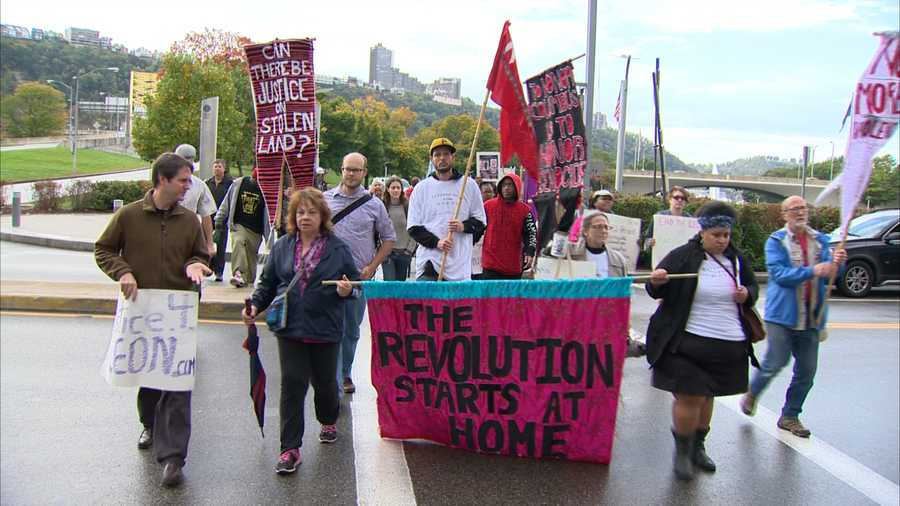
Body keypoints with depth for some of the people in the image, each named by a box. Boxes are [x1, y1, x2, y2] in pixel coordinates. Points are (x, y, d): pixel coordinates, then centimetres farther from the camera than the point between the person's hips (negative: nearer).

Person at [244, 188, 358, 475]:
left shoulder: (338, 249, -1)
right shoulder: (282, 247, 6)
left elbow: (355, 282, 4)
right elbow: (268, 283, 12)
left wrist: (346, 290, -17)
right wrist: (255, 305, -2)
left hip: (325, 330, -1)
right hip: (291, 329, 1)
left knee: (324, 381, 14)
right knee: (292, 384, -3)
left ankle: (329, 422, 45)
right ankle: (290, 449, 4)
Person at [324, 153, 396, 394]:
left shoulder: (374, 204, 4)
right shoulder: (325, 199, 5)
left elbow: (389, 238, 8)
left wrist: (372, 267, -1)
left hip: (359, 276, 1)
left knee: (352, 330, 12)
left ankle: (345, 374, 28)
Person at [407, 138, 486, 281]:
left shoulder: (469, 185, 10)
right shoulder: (422, 188, 9)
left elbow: (480, 221, 12)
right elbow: (413, 227, 5)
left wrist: (464, 226, -10)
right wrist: (436, 242, -11)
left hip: (460, 264, 1)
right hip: (429, 263, -1)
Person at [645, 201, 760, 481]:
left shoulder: (737, 260, 8)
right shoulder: (682, 257, -7)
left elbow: (753, 287, 22)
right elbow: (655, 291, -4)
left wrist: (747, 295, -2)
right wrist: (656, 282, -28)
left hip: (729, 344, 5)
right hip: (689, 342, -5)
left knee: (706, 396, 17)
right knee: (690, 396, -7)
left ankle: (698, 447, 34)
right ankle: (682, 450, 14)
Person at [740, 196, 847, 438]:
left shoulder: (820, 240, 8)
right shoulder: (776, 241, -4)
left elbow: (828, 276, 4)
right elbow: (779, 273, -16)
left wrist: (836, 263, -17)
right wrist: (812, 271, -26)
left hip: (811, 316, 5)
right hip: (782, 314, -4)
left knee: (807, 370, 7)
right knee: (776, 363, -5)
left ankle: (790, 416, 23)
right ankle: (752, 394, 25)